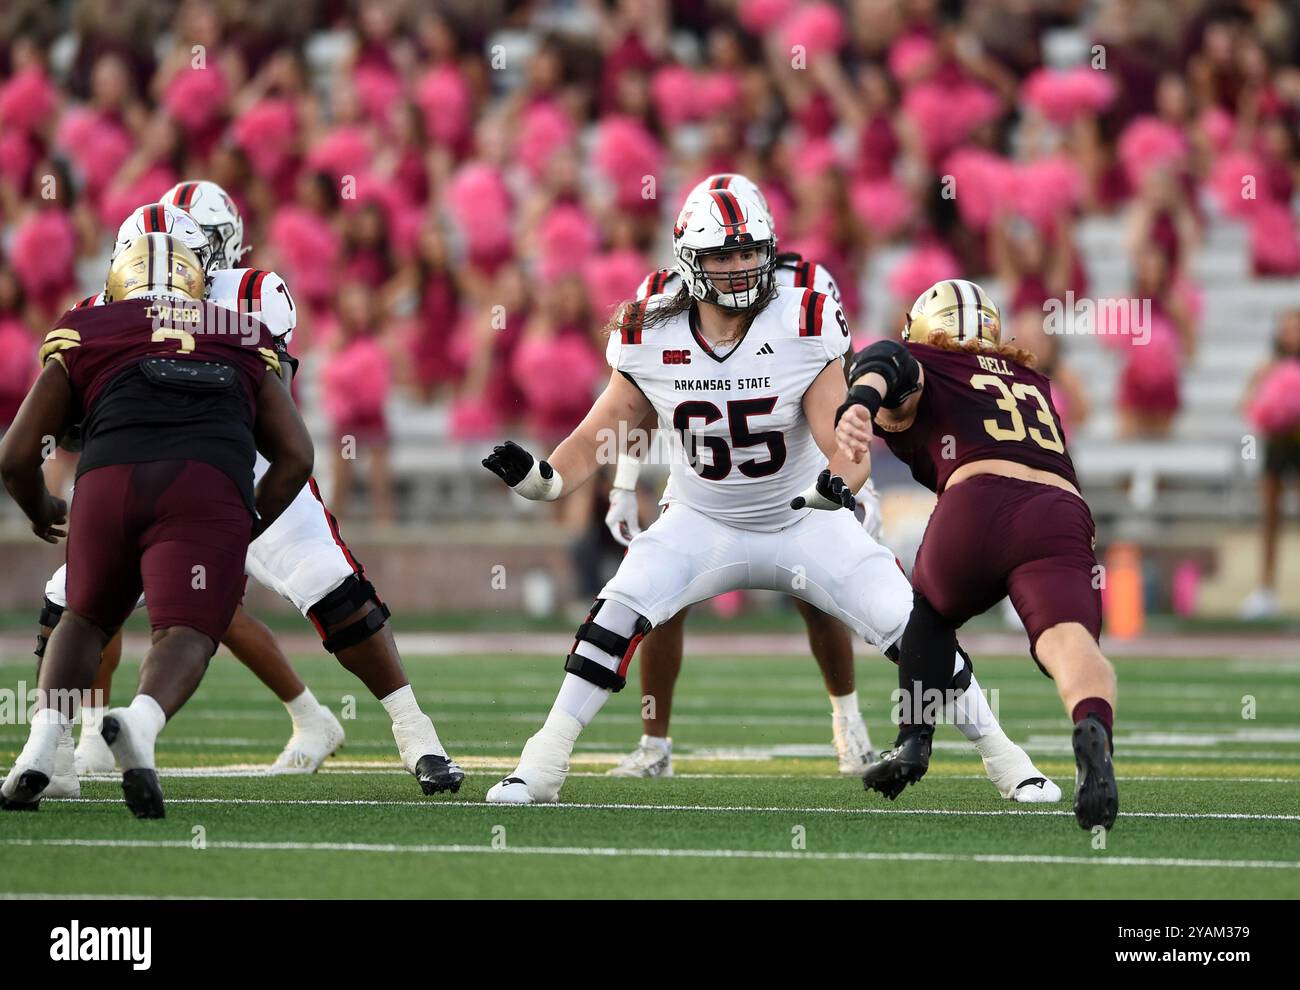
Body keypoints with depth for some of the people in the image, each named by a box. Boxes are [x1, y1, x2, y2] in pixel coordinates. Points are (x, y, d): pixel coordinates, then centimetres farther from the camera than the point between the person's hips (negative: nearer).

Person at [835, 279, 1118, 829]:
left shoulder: (923, 369, 24)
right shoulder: (1035, 383, 39)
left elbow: (886, 366, 0)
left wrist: (859, 406, -22)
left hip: (979, 507, -2)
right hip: (1063, 515, 2)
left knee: (930, 612, 30)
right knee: (1068, 640, -22)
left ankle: (913, 742, 21)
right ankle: (1094, 733, -52)